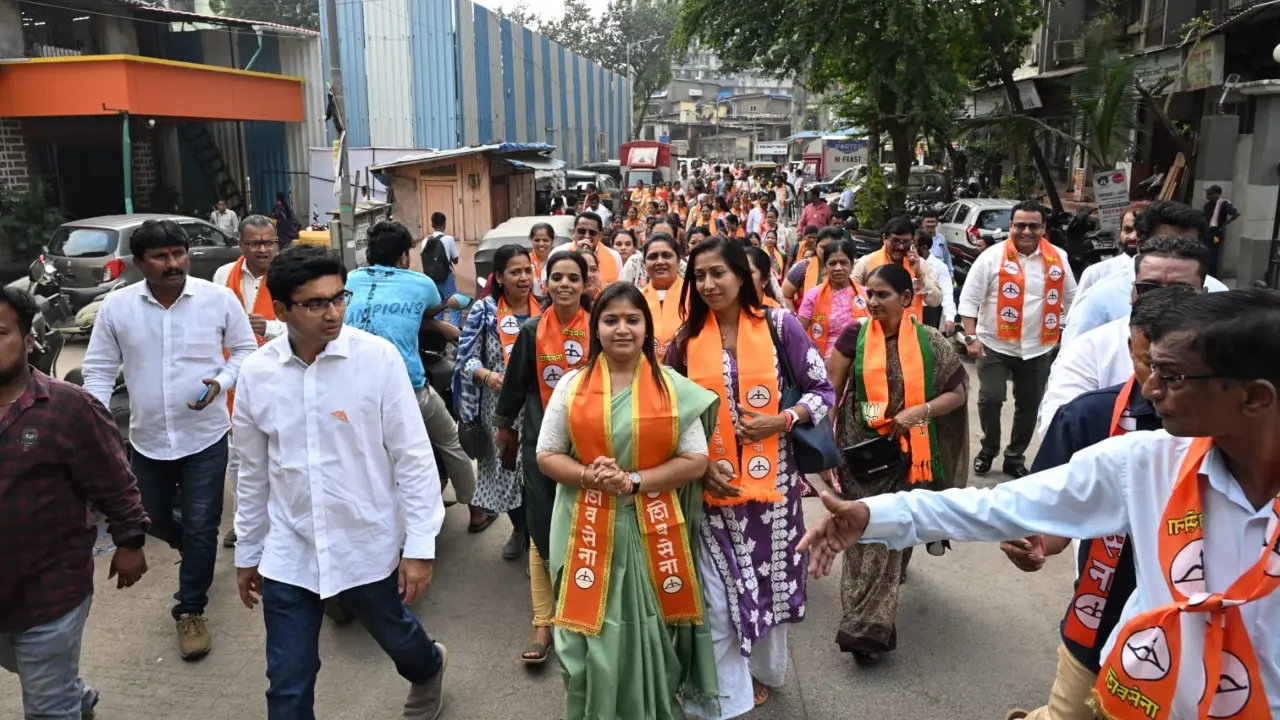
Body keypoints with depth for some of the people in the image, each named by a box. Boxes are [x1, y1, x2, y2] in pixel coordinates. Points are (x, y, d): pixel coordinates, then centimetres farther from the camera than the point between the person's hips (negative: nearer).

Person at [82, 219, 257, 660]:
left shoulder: (219, 299, -10)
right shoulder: (116, 306, -5)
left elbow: (245, 349, 1)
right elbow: (99, 369, 2)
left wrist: (222, 381, -17)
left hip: (205, 436, -3)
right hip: (147, 439, 3)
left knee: (201, 527, 1)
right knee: (154, 520, 20)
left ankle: (190, 611, 19)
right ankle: (194, 553, 52)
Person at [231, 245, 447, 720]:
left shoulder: (378, 358, -15)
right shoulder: (256, 373, -5)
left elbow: (413, 457, -11)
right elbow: (253, 472, 7)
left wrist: (419, 547, -11)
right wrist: (247, 553, 14)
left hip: (368, 546, -2)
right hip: (288, 555, 2)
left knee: (396, 638, 24)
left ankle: (428, 670, 59)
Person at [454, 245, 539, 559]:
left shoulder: (543, 310, 3)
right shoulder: (484, 311, -2)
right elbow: (466, 357, -3)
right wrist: (487, 376, -21)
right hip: (500, 408, 0)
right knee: (506, 466, 10)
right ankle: (519, 529, 34)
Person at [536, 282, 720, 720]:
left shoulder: (674, 388, 0)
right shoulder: (572, 385, 2)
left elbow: (695, 461, -2)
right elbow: (547, 456, 4)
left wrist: (634, 481, -15)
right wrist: (588, 476, -16)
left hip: (654, 528, 0)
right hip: (591, 530, 1)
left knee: (652, 634, 8)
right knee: (593, 638, 4)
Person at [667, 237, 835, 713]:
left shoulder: (780, 326, -4)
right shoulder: (685, 340, 1)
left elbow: (823, 390, 0)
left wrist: (782, 421, -17)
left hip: (771, 480, 0)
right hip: (711, 485, 1)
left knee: (768, 578, 14)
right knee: (718, 595, 1)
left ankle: (762, 670, 39)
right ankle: (727, 696, 19)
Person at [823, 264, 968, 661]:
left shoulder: (930, 343, -6)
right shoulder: (854, 335, -5)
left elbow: (958, 392, -2)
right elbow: (830, 390, -1)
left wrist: (920, 410, -19)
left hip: (904, 453, -1)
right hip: (859, 450, 1)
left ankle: (868, 627, 11)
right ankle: (869, 621, 27)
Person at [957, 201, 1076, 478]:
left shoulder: (1058, 258, 3)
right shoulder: (992, 257, -9)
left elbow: (1072, 299, 14)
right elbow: (969, 299, -8)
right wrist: (971, 337, -15)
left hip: (1038, 349, 4)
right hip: (995, 345, -3)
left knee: (1029, 405, 11)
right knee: (990, 399, -10)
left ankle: (1015, 457, 28)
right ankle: (988, 450, 15)